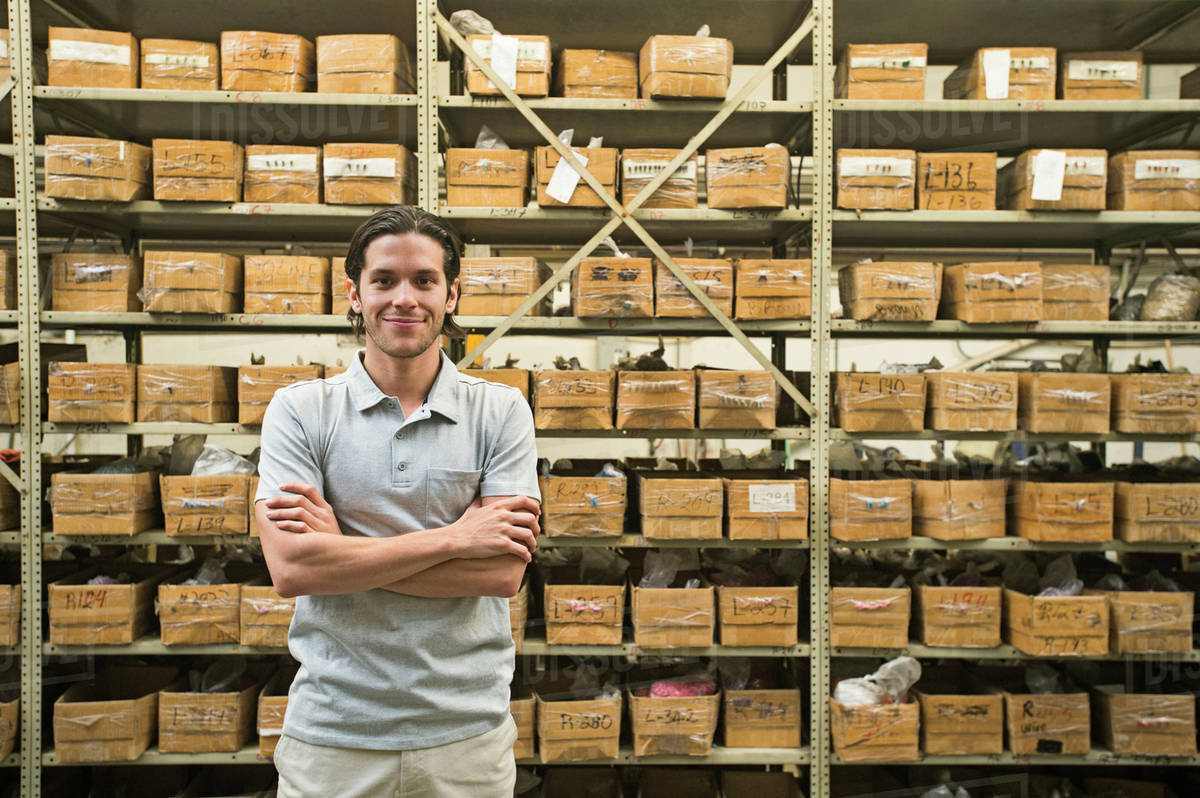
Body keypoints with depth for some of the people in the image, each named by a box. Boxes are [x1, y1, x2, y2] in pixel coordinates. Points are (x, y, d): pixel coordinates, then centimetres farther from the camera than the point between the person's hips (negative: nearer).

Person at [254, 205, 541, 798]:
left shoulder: (501, 411, -2)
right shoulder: (300, 410, -2)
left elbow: (503, 571, -12)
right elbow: (290, 568, -14)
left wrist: (342, 547, -14)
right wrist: (453, 538, -15)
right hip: (330, 736, 0)